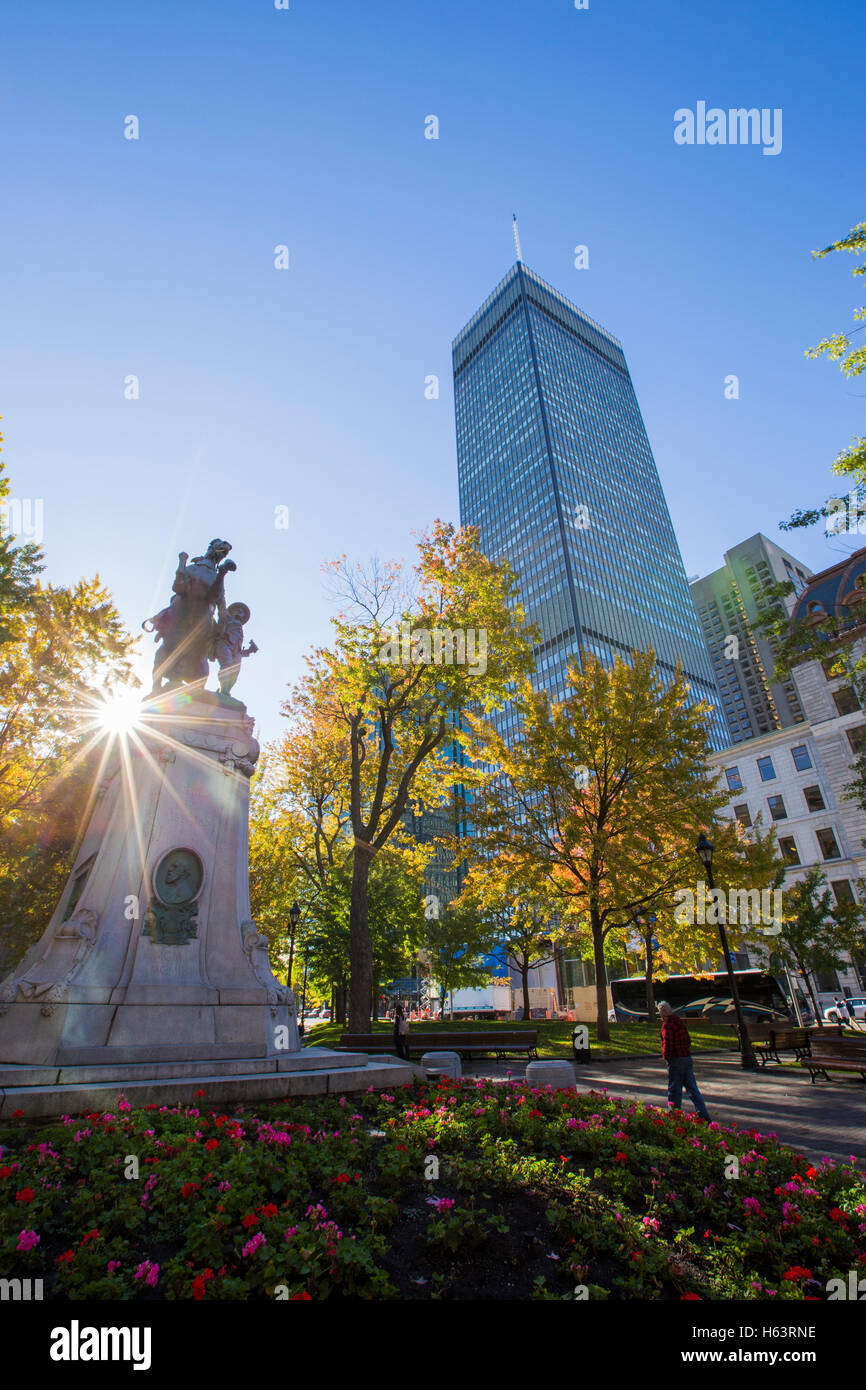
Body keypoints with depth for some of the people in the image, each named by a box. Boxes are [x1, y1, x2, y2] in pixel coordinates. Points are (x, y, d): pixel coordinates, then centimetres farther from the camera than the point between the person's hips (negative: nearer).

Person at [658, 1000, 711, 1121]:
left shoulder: (667, 1025, -14)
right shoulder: (680, 1022, 12)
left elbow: (668, 1043, -20)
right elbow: (688, 1040, 17)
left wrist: (666, 1056, -8)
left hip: (675, 1060, -7)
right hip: (687, 1058, 7)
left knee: (674, 1089, 3)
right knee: (692, 1088, 10)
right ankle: (703, 1115, 6)